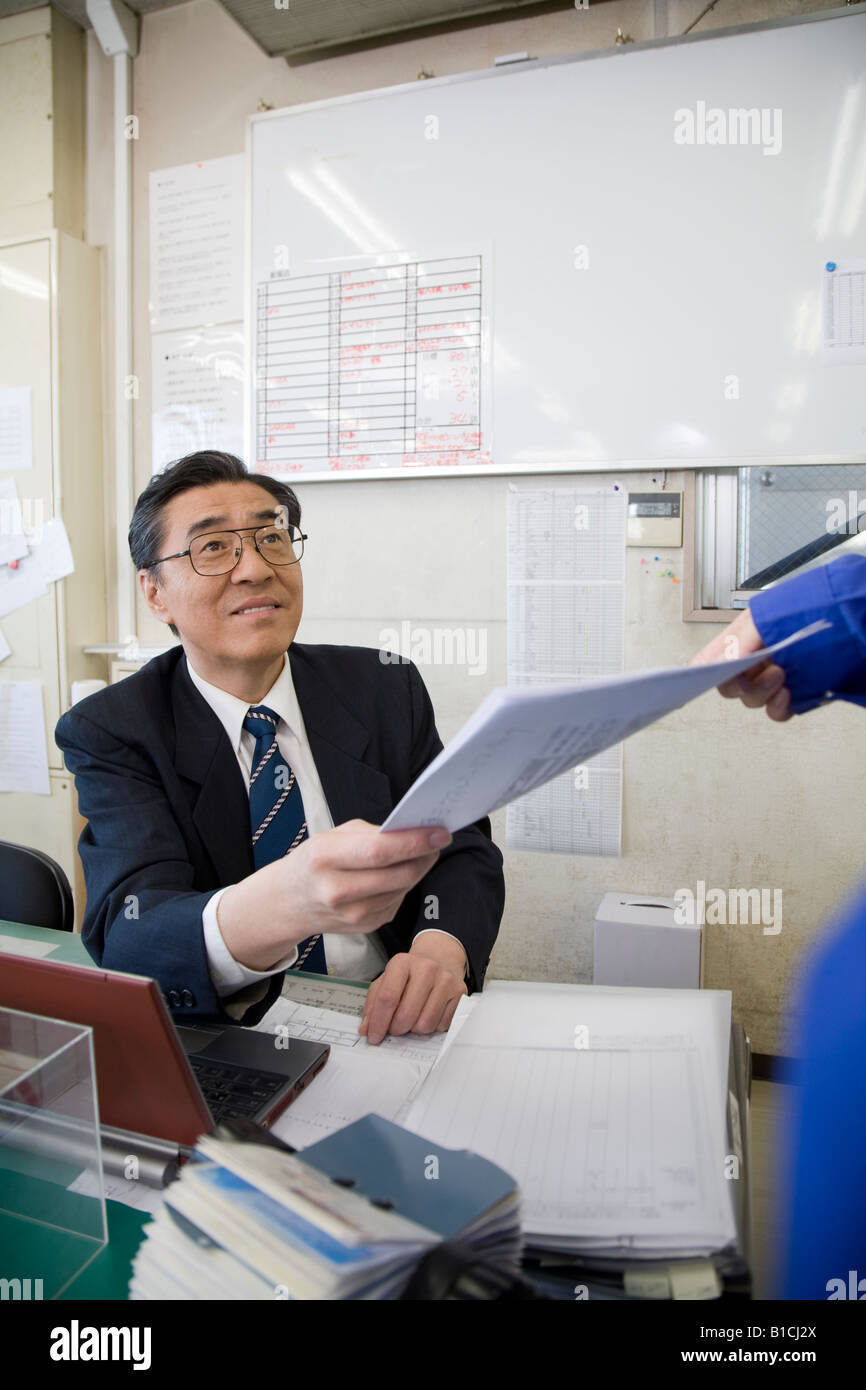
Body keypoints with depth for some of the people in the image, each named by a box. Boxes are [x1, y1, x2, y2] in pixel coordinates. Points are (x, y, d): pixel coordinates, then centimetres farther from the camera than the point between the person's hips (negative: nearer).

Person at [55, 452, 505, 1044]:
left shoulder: (387, 689, 2)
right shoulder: (109, 733, -7)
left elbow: (466, 851, 0)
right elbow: (127, 938, -22)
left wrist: (440, 949, -24)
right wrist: (284, 900, -45)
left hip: (389, 1033, 2)